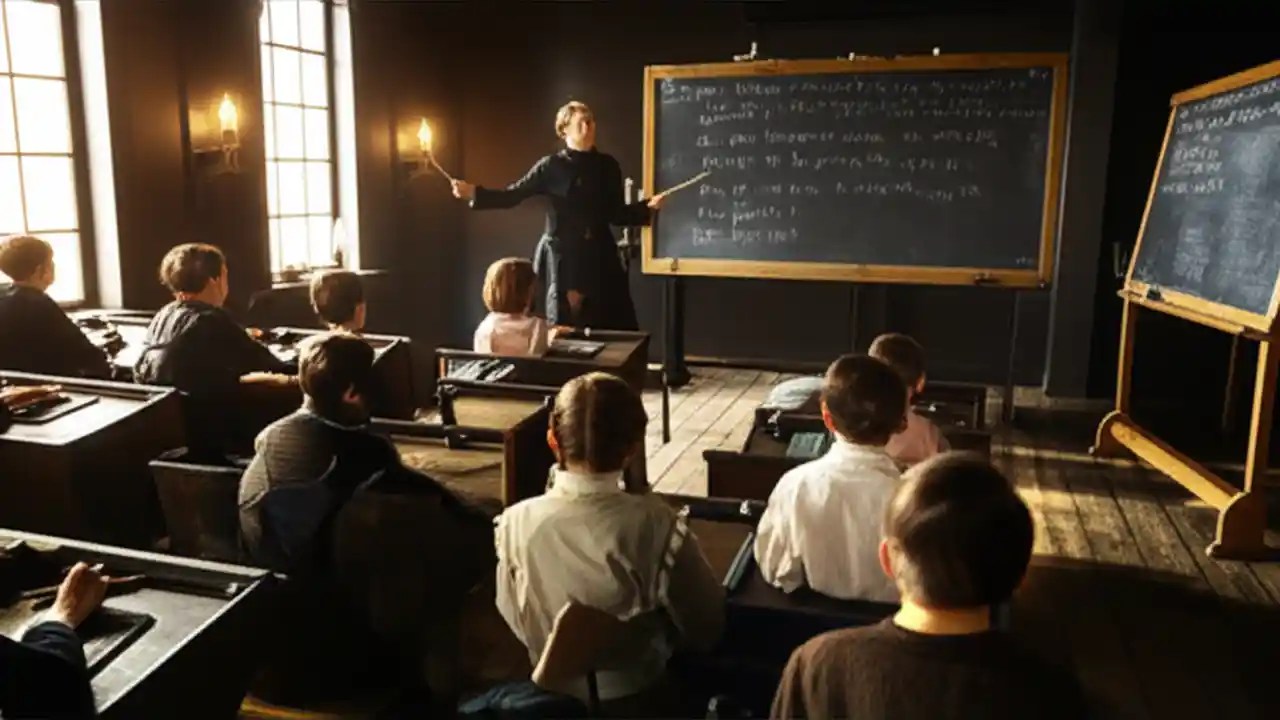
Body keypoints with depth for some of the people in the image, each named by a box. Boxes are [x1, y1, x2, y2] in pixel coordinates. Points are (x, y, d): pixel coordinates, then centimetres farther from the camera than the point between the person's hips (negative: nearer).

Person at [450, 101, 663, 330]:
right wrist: (474, 192, -16)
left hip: (600, 258, 3)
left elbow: (616, 214, 10)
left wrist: (648, 206, -2)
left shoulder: (607, 166, 7)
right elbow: (512, 195, -4)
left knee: (617, 331, 2)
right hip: (564, 259, -2)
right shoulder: (551, 167, -1)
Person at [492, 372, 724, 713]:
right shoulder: (656, 526, -28)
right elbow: (706, 630, -13)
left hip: (552, 693, 3)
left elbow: (514, 619, -3)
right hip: (634, 697, -3)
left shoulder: (516, 521, -20)